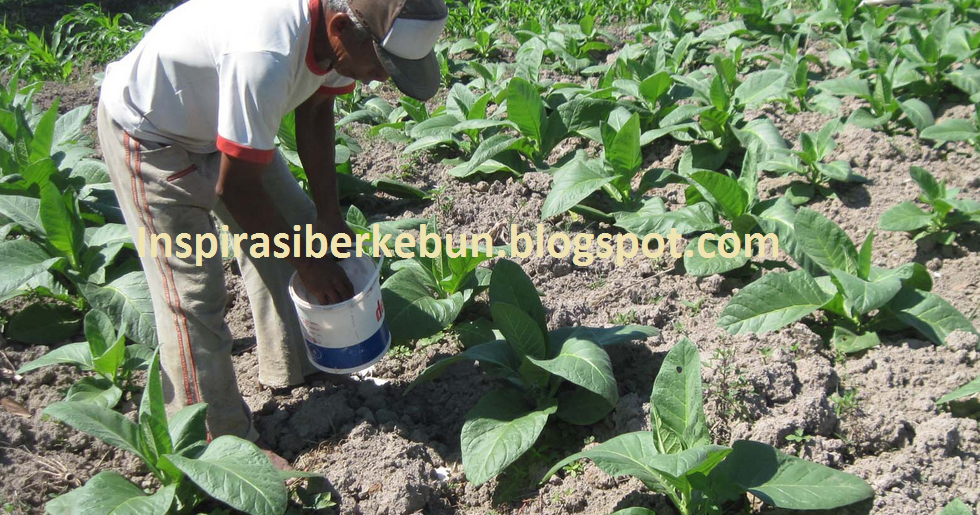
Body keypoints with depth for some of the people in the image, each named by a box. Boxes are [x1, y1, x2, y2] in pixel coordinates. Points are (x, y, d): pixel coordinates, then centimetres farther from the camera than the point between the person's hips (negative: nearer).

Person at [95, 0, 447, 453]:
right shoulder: (265, 58, -42)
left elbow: (315, 112, 0)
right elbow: (235, 188, -31)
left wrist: (328, 215, -3)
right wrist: (308, 263, -18)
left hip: (215, 113, 8)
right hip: (147, 132, -8)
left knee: (291, 224, 12)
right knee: (192, 293, -8)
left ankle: (293, 370, 30)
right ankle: (220, 444, 7)